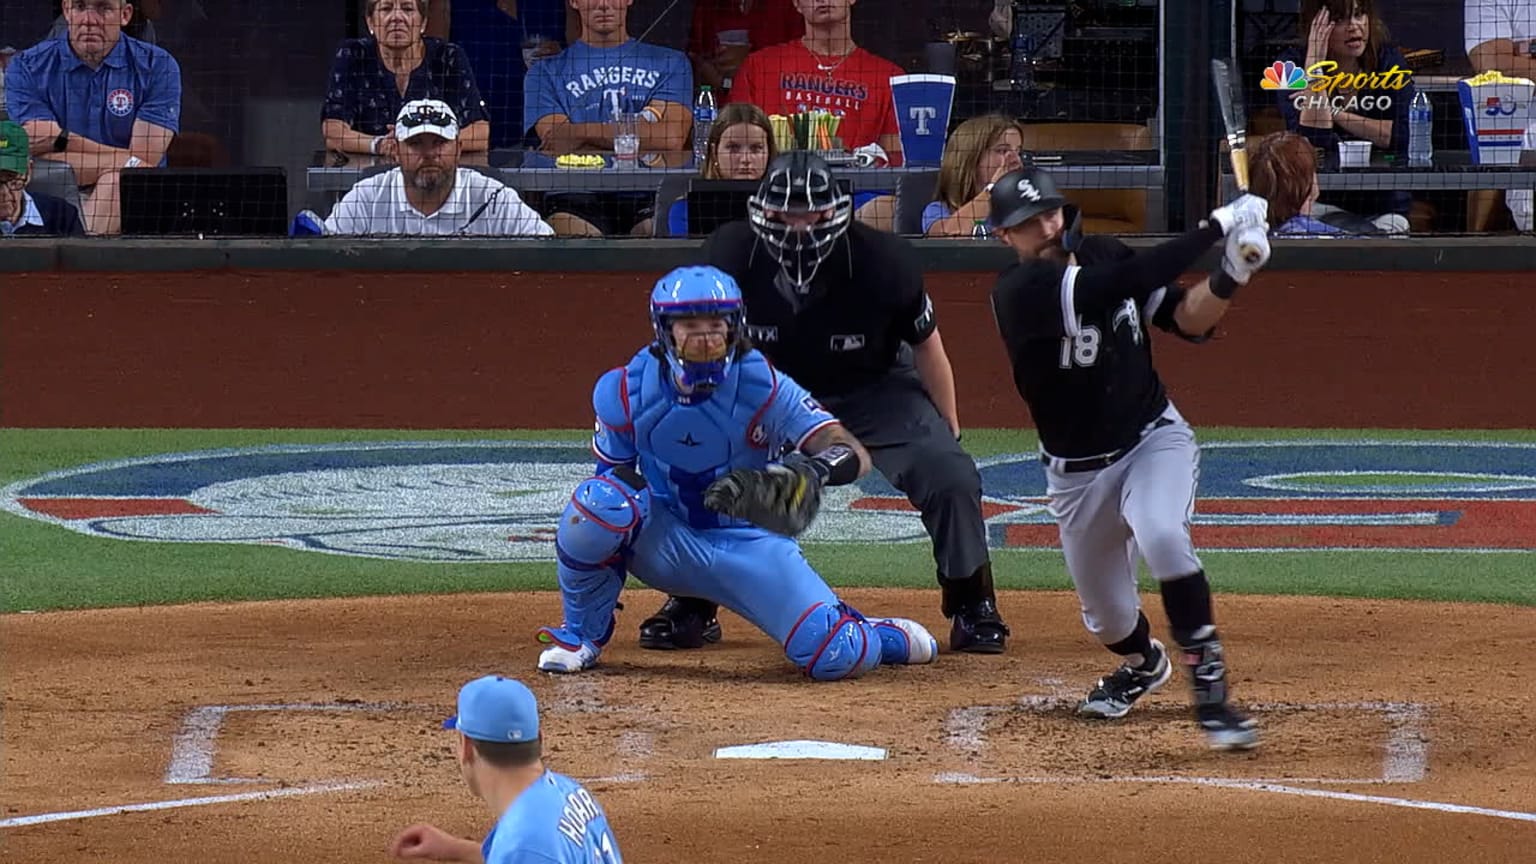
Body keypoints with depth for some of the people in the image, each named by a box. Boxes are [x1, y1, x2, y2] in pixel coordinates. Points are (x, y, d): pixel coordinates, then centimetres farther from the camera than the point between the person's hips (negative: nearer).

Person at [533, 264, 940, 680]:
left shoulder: (763, 388, -18)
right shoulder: (625, 391, -12)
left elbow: (855, 454, -27)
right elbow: (614, 474, 2)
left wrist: (815, 469, -52)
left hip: (750, 545, -1)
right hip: (666, 543, 1)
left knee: (835, 657, -19)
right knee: (601, 502, -32)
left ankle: (885, 636, 23)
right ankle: (583, 634, -6)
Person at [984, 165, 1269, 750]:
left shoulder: (1103, 257, -3)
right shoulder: (1018, 292, -22)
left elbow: (1189, 321, -3)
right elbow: (1126, 283, -33)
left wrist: (1231, 275, -23)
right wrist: (1218, 225, -30)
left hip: (1155, 439, 1)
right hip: (1078, 471, -1)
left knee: (1161, 535, -31)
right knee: (1107, 615, 12)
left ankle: (1211, 691, -29)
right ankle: (1143, 663, 49)